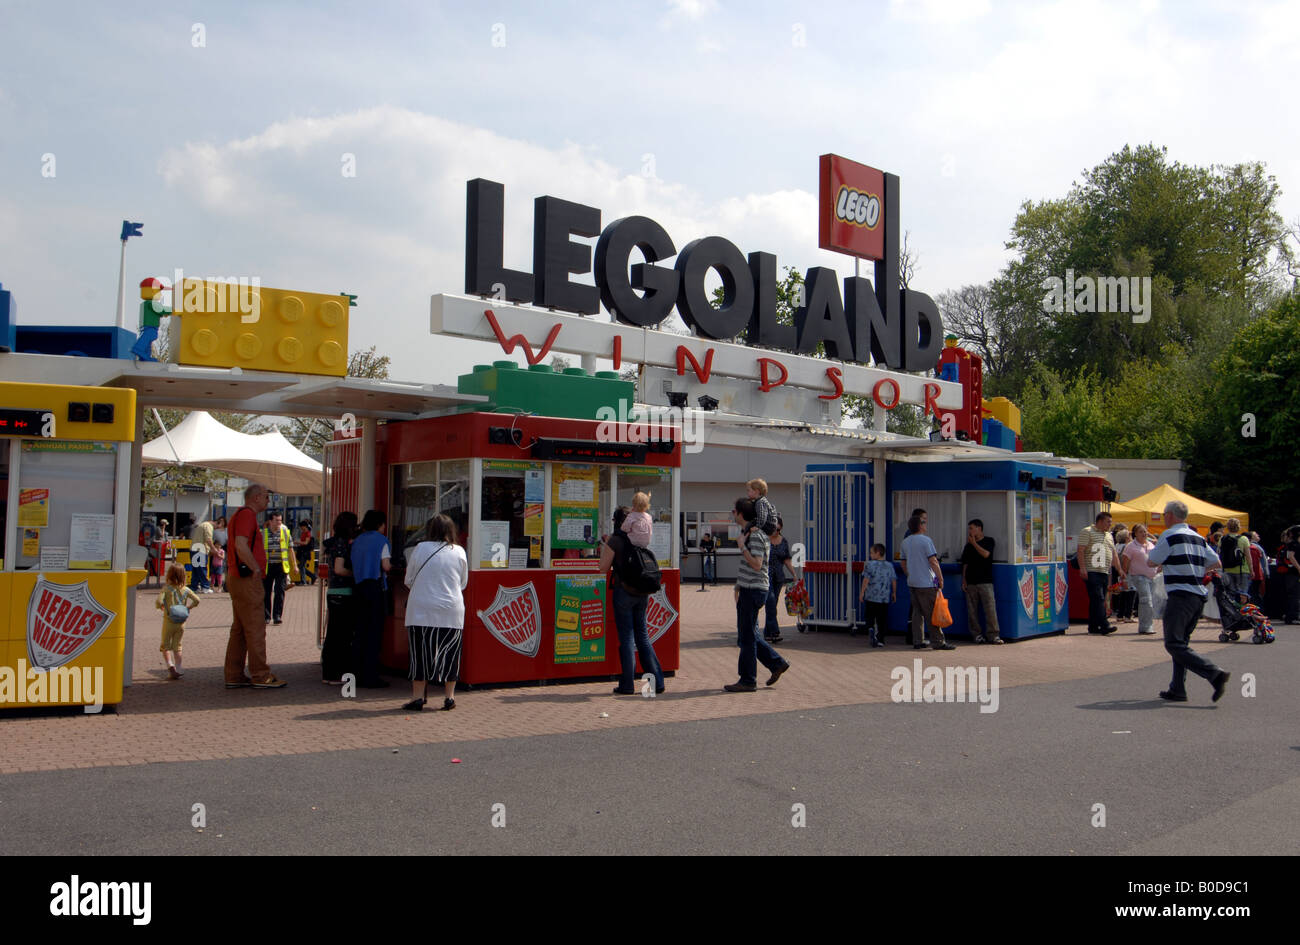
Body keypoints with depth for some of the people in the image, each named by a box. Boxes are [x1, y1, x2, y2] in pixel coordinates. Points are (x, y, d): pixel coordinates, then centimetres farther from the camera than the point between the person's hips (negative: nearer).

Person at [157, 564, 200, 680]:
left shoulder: (166, 588, -10)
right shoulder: (185, 590, -1)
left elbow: (159, 602, -21)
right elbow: (196, 600, -7)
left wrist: (161, 607, -1)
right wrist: (188, 607, 6)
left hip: (168, 621, -3)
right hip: (181, 622, 3)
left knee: (166, 645, 9)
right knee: (177, 646, 14)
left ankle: (170, 664, -10)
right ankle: (178, 668, 10)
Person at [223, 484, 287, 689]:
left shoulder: (240, 515, 21)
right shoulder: (247, 515, -13)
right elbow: (241, 545, -26)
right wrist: (256, 568, -17)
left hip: (238, 578, 11)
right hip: (247, 580, -11)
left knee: (239, 629, 12)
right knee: (255, 628, -6)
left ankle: (234, 676, 16)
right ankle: (260, 676, -2)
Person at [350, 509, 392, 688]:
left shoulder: (357, 540, 13)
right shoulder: (381, 539, -5)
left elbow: (354, 565, 10)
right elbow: (385, 566, -12)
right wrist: (391, 566, 9)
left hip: (358, 586, 6)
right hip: (375, 587, -6)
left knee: (360, 631, 11)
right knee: (374, 633, -2)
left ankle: (359, 675, 13)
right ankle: (371, 677, -2)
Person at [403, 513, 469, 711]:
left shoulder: (420, 548, -3)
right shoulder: (459, 552, 1)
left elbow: (409, 580, 6)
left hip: (421, 611, -1)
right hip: (452, 612, 1)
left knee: (421, 652, 4)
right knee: (449, 652, 9)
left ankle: (418, 697, 7)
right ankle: (449, 696, 13)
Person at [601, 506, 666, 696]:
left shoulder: (615, 541, -10)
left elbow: (604, 567, -8)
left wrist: (604, 547, 8)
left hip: (623, 591, -5)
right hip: (642, 593, 5)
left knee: (626, 637, 1)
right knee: (642, 635, 13)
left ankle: (627, 685, 5)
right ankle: (657, 682, 13)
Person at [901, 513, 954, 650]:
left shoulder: (905, 542, 11)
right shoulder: (925, 540, -12)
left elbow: (904, 563, 17)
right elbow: (933, 561, -15)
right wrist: (941, 579, -8)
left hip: (912, 582, 7)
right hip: (926, 583, -7)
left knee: (917, 612, 10)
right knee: (932, 613, -3)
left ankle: (917, 641, 11)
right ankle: (938, 641, -1)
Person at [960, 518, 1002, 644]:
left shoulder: (989, 541, 6)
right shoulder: (968, 546, 16)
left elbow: (985, 554, -12)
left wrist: (974, 543, -7)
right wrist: (964, 580, 9)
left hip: (985, 581, -4)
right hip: (970, 582, 4)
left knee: (990, 608, -9)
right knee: (972, 610, 2)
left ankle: (993, 635, -5)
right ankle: (976, 634, 8)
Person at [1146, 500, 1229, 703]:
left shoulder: (1169, 535, -9)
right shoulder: (1198, 538, 15)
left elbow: (1151, 562, -4)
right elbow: (1216, 563, 18)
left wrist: (1153, 548, 15)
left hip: (1180, 596, -9)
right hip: (1199, 596, 9)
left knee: (1174, 644, -9)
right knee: (1180, 642, 13)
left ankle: (1215, 674, -21)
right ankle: (1177, 690, 13)